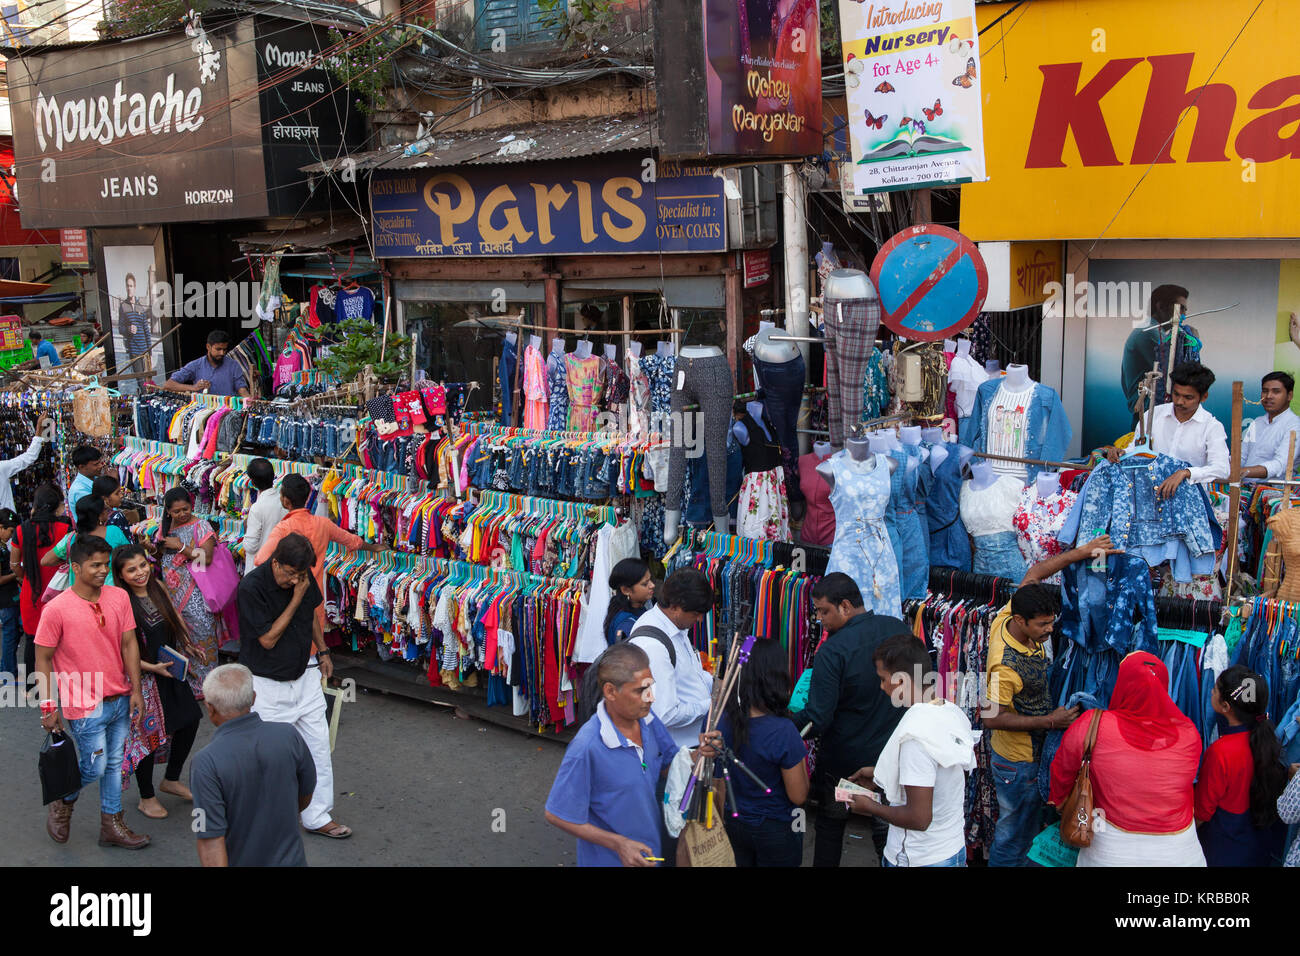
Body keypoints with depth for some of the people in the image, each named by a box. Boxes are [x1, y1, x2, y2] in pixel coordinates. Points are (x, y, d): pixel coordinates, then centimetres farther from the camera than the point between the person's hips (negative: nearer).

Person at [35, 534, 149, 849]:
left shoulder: (119, 597, -2)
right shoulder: (57, 609, -15)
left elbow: (129, 644, 3)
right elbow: (43, 660, -8)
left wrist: (136, 690, 0)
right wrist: (49, 708, -7)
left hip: (120, 700, 5)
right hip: (85, 706, -5)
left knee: (115, 764, 14)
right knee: (95, 767, 3)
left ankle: (112, 824, 29)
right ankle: (63, 802, 33)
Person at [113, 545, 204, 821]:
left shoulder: (157, 588, 0)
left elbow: (174, 619, 17)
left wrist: (186, 647, 10)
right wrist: (152, 667, -21)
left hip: (170, 670, 7)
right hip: (141, 675, -7)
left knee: (190, 720, 11)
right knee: (146, 733, 5)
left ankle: (171, 780, 33)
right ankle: (147, 798, 26)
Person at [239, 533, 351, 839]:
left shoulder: (304, 578, -3)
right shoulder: (251, 587, -21)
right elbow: (268, 639, -20)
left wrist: (322, 651, 17)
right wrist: (296, 599, -22)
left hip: (304, 673, 5)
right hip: (268, 682, -5)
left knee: (318, 744, 6)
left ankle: (317, 816, 17)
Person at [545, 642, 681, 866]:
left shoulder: (647, 718, -8)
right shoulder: (587, 748, -27)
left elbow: (667, 766, 7)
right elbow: (556, 815, -19)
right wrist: (619, 844, -20)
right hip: (610, 860, -6)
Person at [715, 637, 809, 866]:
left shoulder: (718, 718, -14)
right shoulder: (783, 730, -29)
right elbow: (798, 796, -19)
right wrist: (799, 756, -5)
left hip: (731, 824, 4)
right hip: (775, 830, -4)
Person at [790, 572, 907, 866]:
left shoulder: (832, 651, -24)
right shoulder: (899, 629, -7)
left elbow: (817, 719, -23)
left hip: (843, 757, -4)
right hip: (891, 752, 4)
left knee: (830, 824, 16)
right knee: (887, 827, 16)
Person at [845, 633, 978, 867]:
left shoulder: (916, 735, -27)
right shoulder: (954, 713, -2)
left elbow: (919, 819, -26)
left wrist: (869, 806, -11)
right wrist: (880, 776, 13)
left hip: (920, 859, -7)